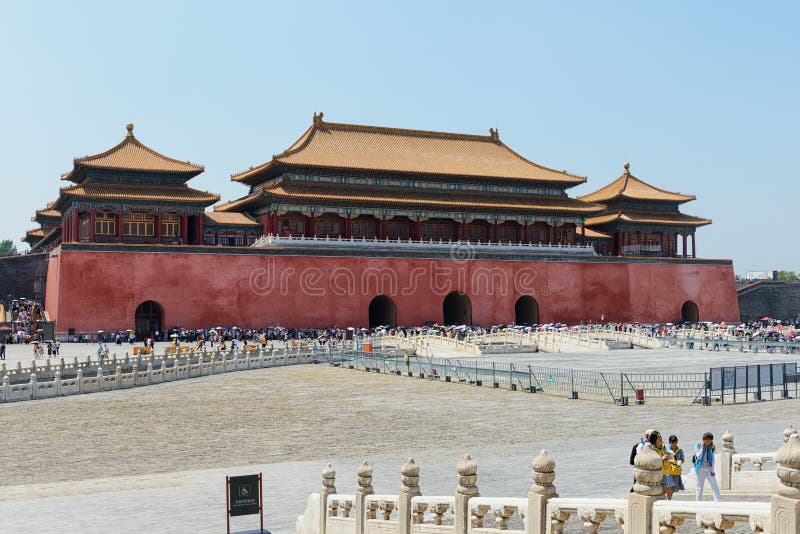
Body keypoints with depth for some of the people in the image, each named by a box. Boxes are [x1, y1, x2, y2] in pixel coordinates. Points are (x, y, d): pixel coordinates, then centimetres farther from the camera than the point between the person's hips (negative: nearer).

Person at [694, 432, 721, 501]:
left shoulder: (711, 447, 4)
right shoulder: (697, 446, -5)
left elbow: (712, 458, 7)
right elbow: (699, 457, -15)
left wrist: (712, 470, 2)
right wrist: (702, 447, -18)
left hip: (709, 469, 3)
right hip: (700, 469, -3)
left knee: (715, 486, -6)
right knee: (700, 488, 2)